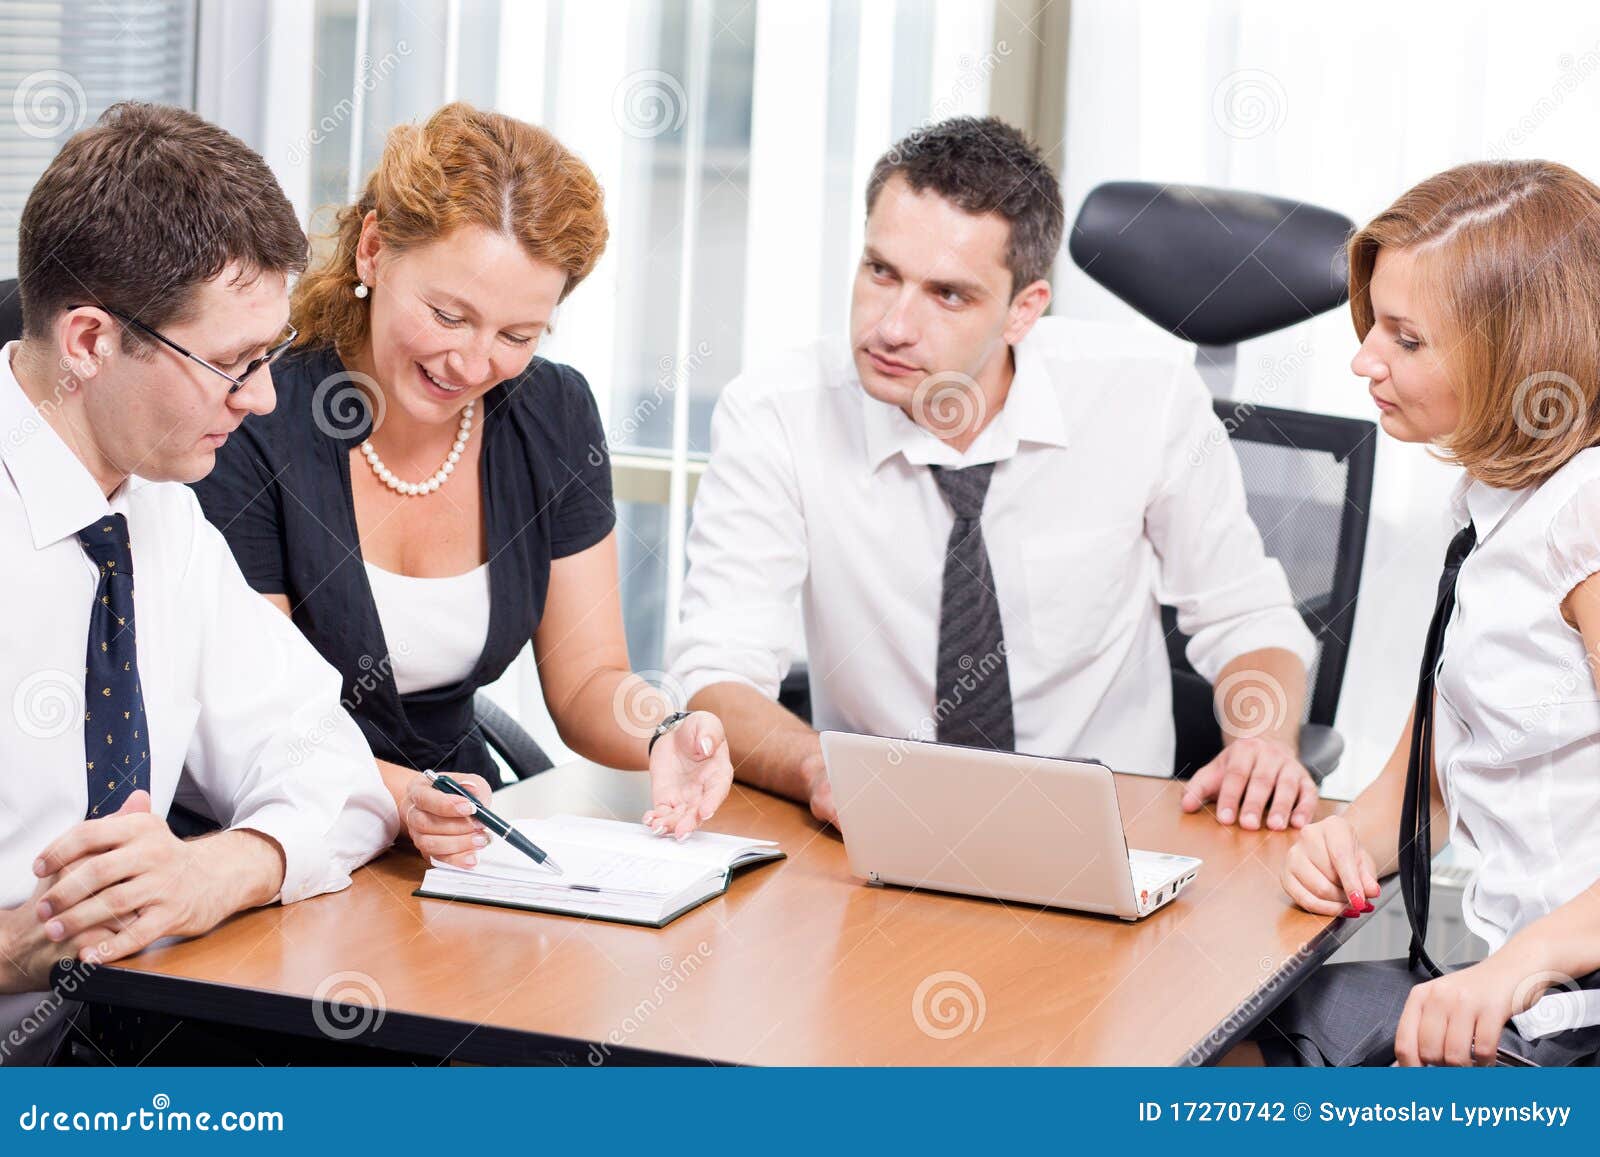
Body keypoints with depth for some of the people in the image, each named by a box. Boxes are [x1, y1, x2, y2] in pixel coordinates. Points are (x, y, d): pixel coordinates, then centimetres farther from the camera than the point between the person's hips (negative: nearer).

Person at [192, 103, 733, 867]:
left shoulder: (553, 416, 2)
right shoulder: (254, 430, -14)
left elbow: (587, 679, 7)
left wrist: (662, 735, -15)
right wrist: (400, 796, -30)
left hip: (461, 845, 5)